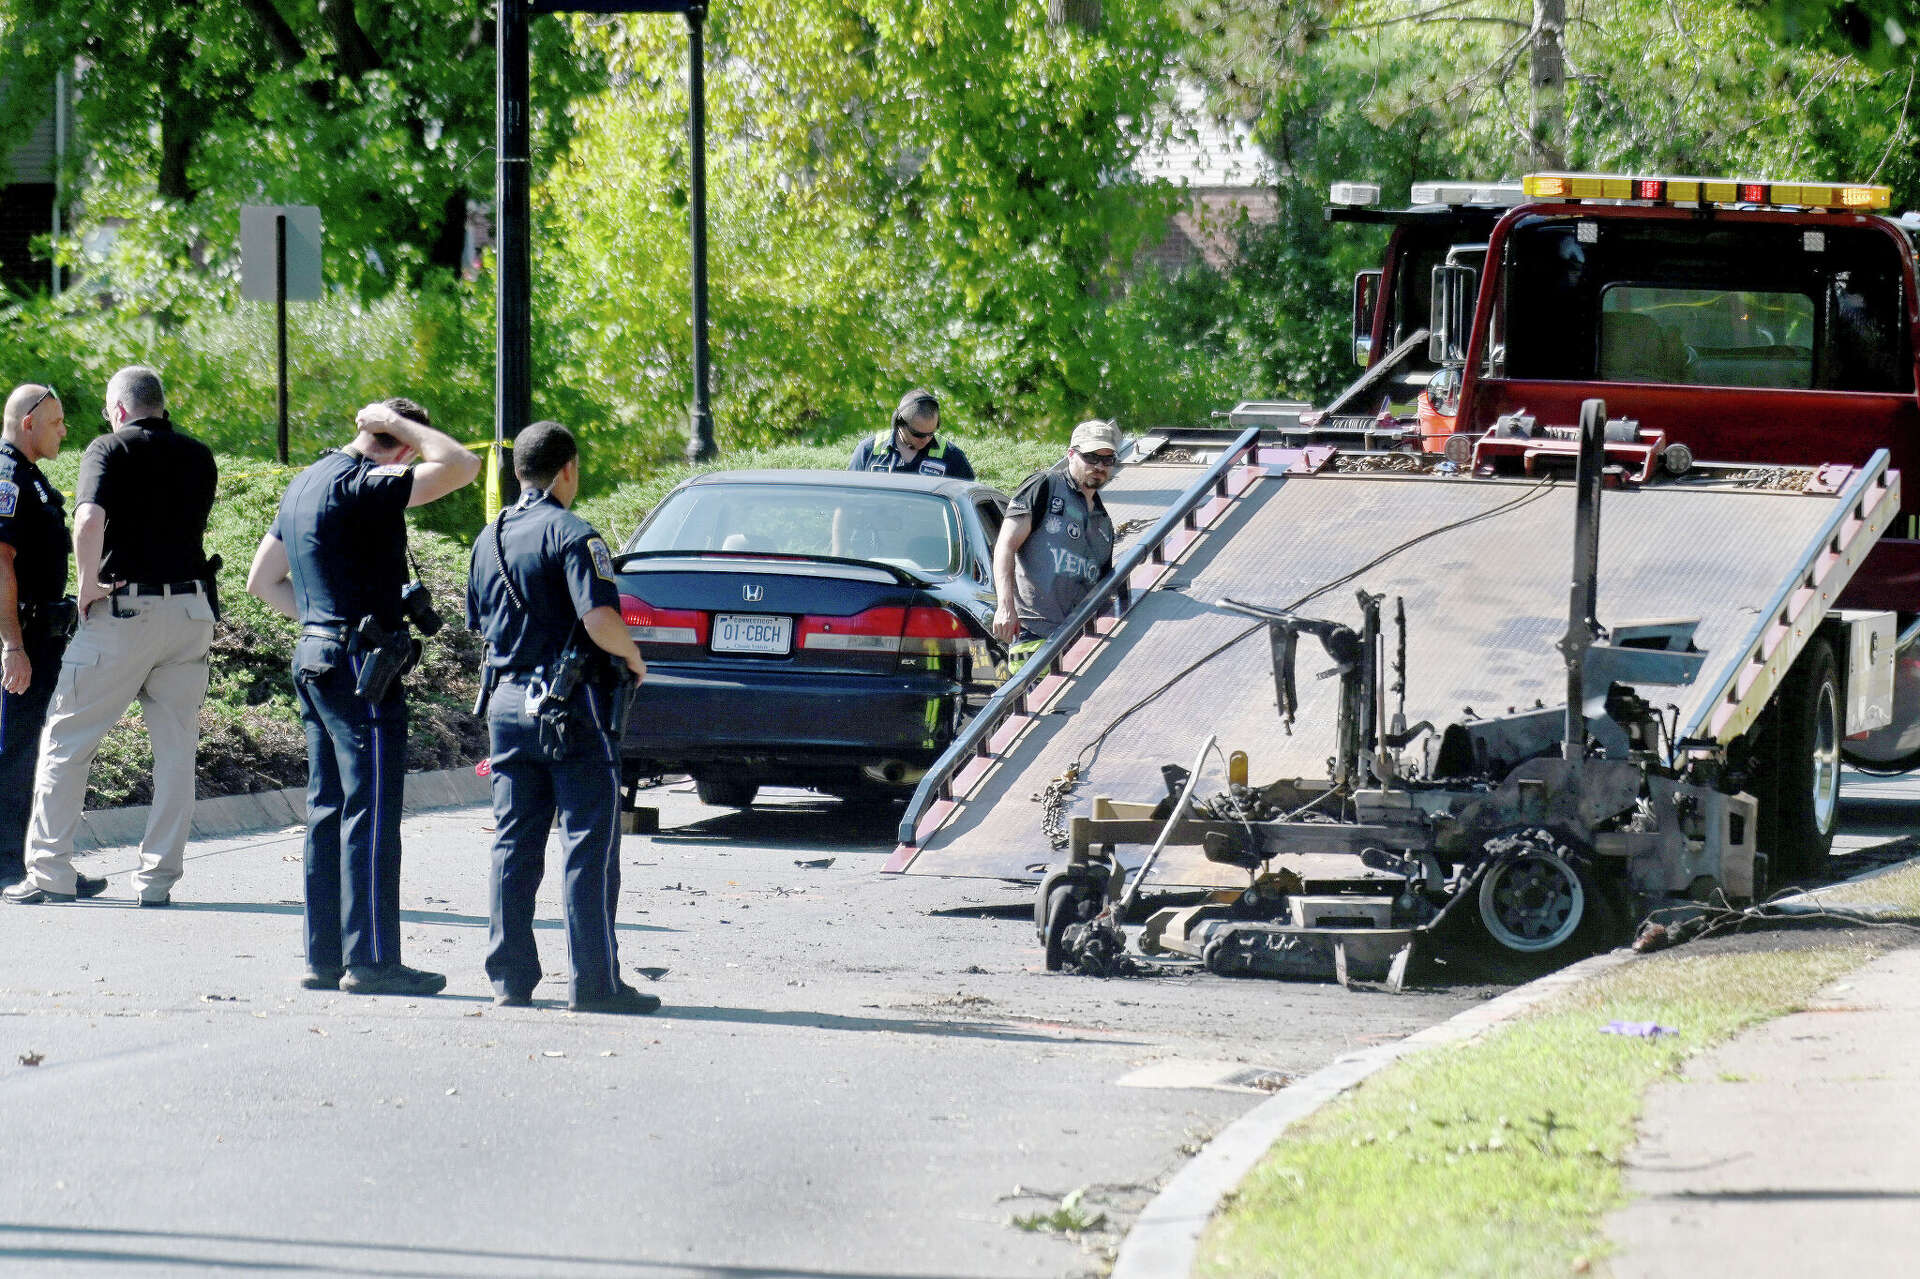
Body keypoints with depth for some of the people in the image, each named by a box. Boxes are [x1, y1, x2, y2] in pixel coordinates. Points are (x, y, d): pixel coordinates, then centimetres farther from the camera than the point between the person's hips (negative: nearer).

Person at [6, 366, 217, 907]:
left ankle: (50, 872, 4)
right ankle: (157, 878, 7)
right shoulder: (199, 456, 12)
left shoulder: (110, 449, -5)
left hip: (123, 612, -5)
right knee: (176, 750, 9)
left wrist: (88, 584, -11)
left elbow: (89, 521, -21)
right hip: (191, 610, 5)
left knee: (65, 741, 5)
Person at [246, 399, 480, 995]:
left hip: (315, 658, 9)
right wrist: (401, 424, -9)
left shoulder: (305, 484, 14)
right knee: (371, 812, -6)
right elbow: (460, 466, -21)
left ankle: (324, 957, 13)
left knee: (328, 812, 11)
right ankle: (369, 958, -6)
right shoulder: (364, 486, -16)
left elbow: (262, 579, 22)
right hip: (360, 662, -9)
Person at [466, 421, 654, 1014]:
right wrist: (634, 662, -6)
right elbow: (600, 620, -23)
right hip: (572, 708, -7)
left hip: (508, 700, 7)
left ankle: (510, 976, 11)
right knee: (589, 845, -4)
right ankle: (594, 981, -5)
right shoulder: (572, 534, -13)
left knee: (514, 845, 10)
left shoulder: (489, 539, 12)